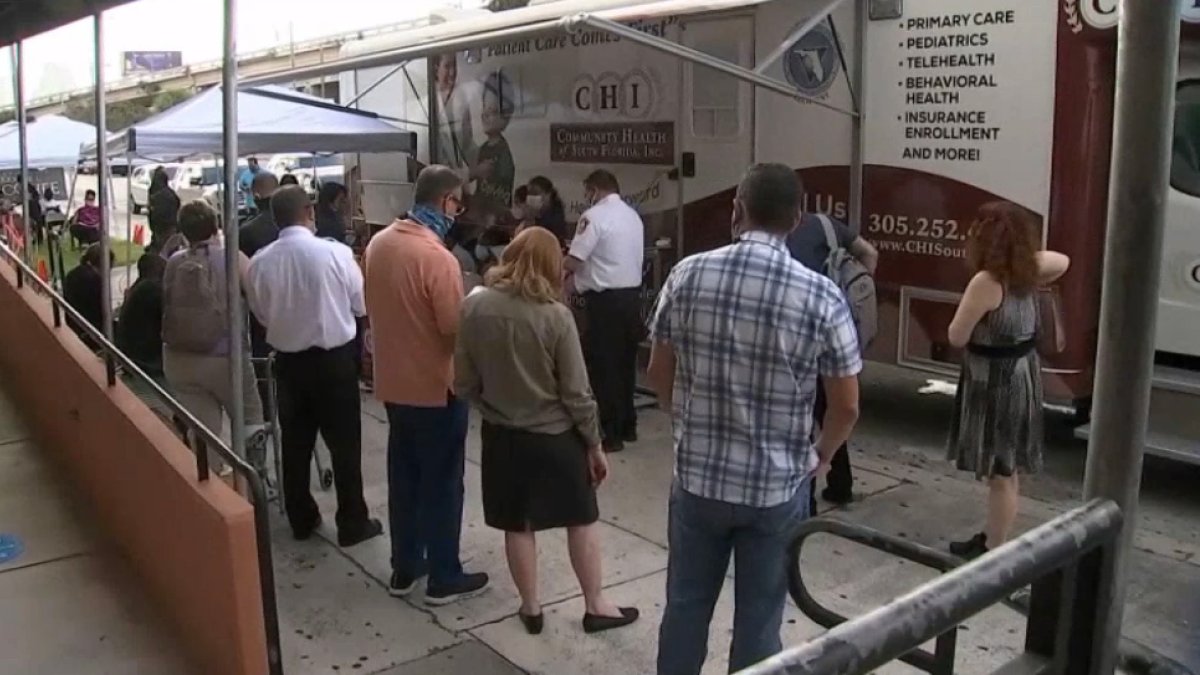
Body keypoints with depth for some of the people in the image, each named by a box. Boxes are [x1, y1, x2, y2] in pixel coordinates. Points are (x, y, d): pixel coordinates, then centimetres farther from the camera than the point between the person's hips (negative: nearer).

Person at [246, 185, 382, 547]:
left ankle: (301, 519, 28)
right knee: (344, 443, 8)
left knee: (296, 443, 16)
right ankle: (352, 523, 17)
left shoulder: (260, 262, -8)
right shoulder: (336, 252, -17)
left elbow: (261, 314, 6)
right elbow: (361, 305, -3)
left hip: (288, 360, 3)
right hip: (334, 359, -3)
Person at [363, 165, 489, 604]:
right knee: (442, 483, 5)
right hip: (436, 386, -7)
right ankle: (444, 578, 17)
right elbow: (456, 329, -21)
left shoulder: (378, 243, 1)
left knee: (403, 477, 17)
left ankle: (404, 569, 29)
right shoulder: (437, 257, -23)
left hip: (393, 382, 7)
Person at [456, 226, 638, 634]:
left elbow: (464, 383, -3)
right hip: (556, 435, -2)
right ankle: (595, 606, 27)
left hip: (502, 435, 3)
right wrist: (595, 443, -1)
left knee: (518, 525, 16)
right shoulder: (556, 316, -18)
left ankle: (530, 609, 29)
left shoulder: (474, 308, -10)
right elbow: (576, 393, -14)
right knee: (582, 520, 15)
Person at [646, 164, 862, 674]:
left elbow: (659, 376, 2)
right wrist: (819, 456, 14)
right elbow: (846, 406, -6)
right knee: (758, 622, 14)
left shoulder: (687, 275, -8)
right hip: (777, 487, -1)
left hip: (697, 476, 2)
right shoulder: (821, 296, -13)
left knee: (685, 606, 18)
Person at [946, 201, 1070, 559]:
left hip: (996, 379, -9)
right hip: (1019, 373, 9)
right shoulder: (1026, 270, 1)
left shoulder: (986, 281, -25)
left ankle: (994, 551, 14)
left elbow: (957, 337, -19)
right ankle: (993, 538, 35)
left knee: (999, 471, 2)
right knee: (1006, 468, 20)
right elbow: (1063, 261, 22)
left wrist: (968, 312, -3)